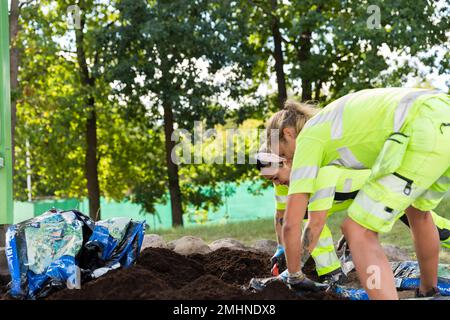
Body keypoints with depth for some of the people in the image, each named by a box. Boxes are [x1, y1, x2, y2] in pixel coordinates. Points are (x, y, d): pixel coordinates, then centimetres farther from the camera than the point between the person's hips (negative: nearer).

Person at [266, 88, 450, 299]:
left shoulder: (307, 138, 13)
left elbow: (291, 222, 12)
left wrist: (294, 276, 26)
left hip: (426, 136, -9)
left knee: (357, 232, -1)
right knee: (417, 210, 35)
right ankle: (428, 293, 50)